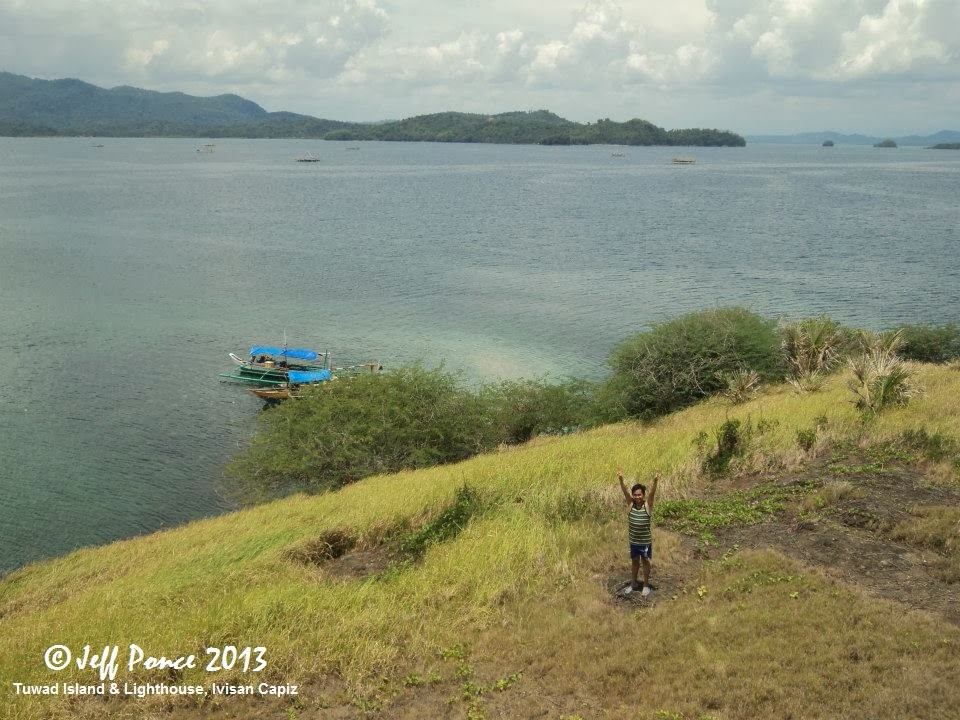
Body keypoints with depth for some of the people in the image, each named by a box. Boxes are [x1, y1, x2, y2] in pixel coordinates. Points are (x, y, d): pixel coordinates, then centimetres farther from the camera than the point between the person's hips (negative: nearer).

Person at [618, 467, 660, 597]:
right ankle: (633, 584, 38)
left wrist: (655, 481, -50)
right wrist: (621, 479, -39)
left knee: (645, 562, 15)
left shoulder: (648, 505, -17)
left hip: (645, 542, -3)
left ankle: (646, 585, 32)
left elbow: (652, 493, -32)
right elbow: (625, 491, -22)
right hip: (633, 541, 3)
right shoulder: (631, 504, -10)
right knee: (634, 562, 20)